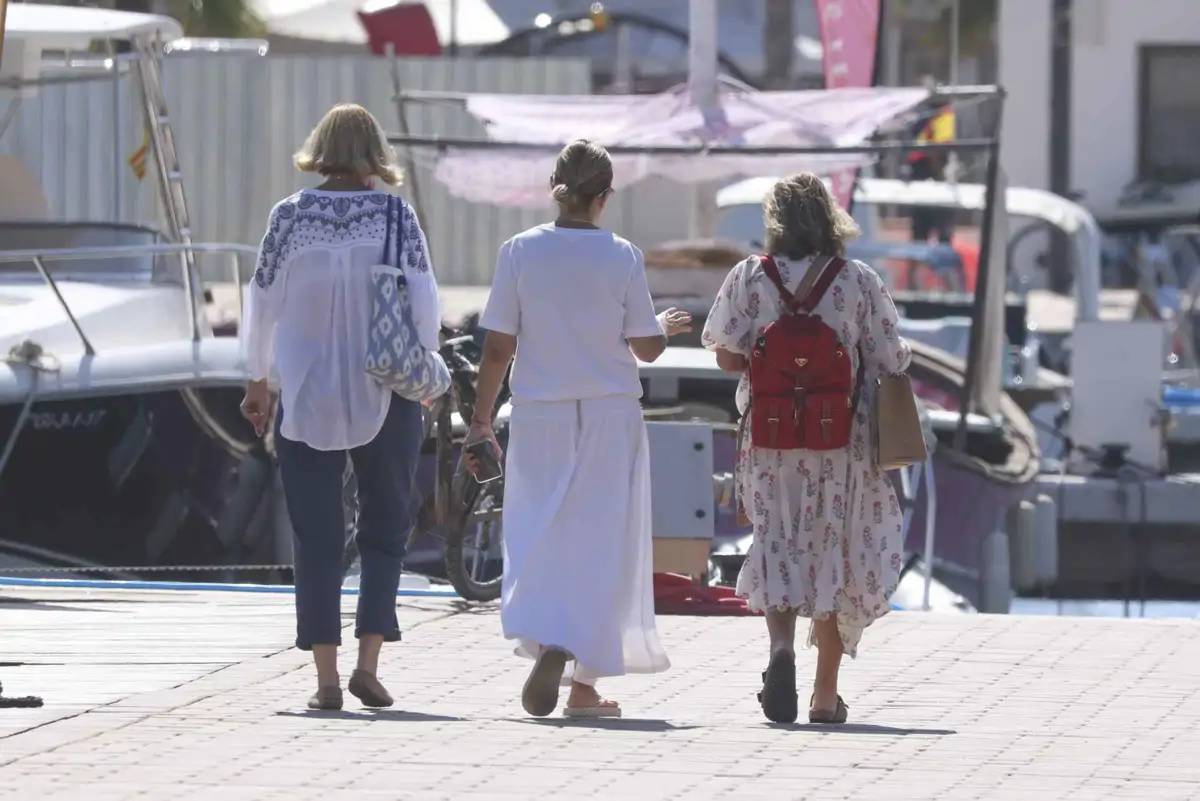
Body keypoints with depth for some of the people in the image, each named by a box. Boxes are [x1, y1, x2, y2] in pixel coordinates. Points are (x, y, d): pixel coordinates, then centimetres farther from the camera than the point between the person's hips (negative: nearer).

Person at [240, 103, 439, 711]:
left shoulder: (290, 216, -3)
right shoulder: (396, 216, -5)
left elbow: (263, 303, 2)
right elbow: (423, 302, -7)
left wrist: (257, 380, 14)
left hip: (307, 397, 0)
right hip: (385, 395, 0)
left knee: (316, 537, 5)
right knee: (385, 528, 12)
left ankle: (326, 677, 0)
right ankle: (368, 661, 1)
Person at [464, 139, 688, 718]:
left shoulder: (520, 252, -5)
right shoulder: (622, 257, -7)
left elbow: (498, 348, -3)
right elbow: (647, 348, -3)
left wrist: (481, 419, 5)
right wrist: (666, 327, 19)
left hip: (539, 416, 1)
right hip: (610, 416, -1)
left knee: (537, 539, 10)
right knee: (600, 546, 5)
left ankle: (544, 643, -11)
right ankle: (584, 684, 0)